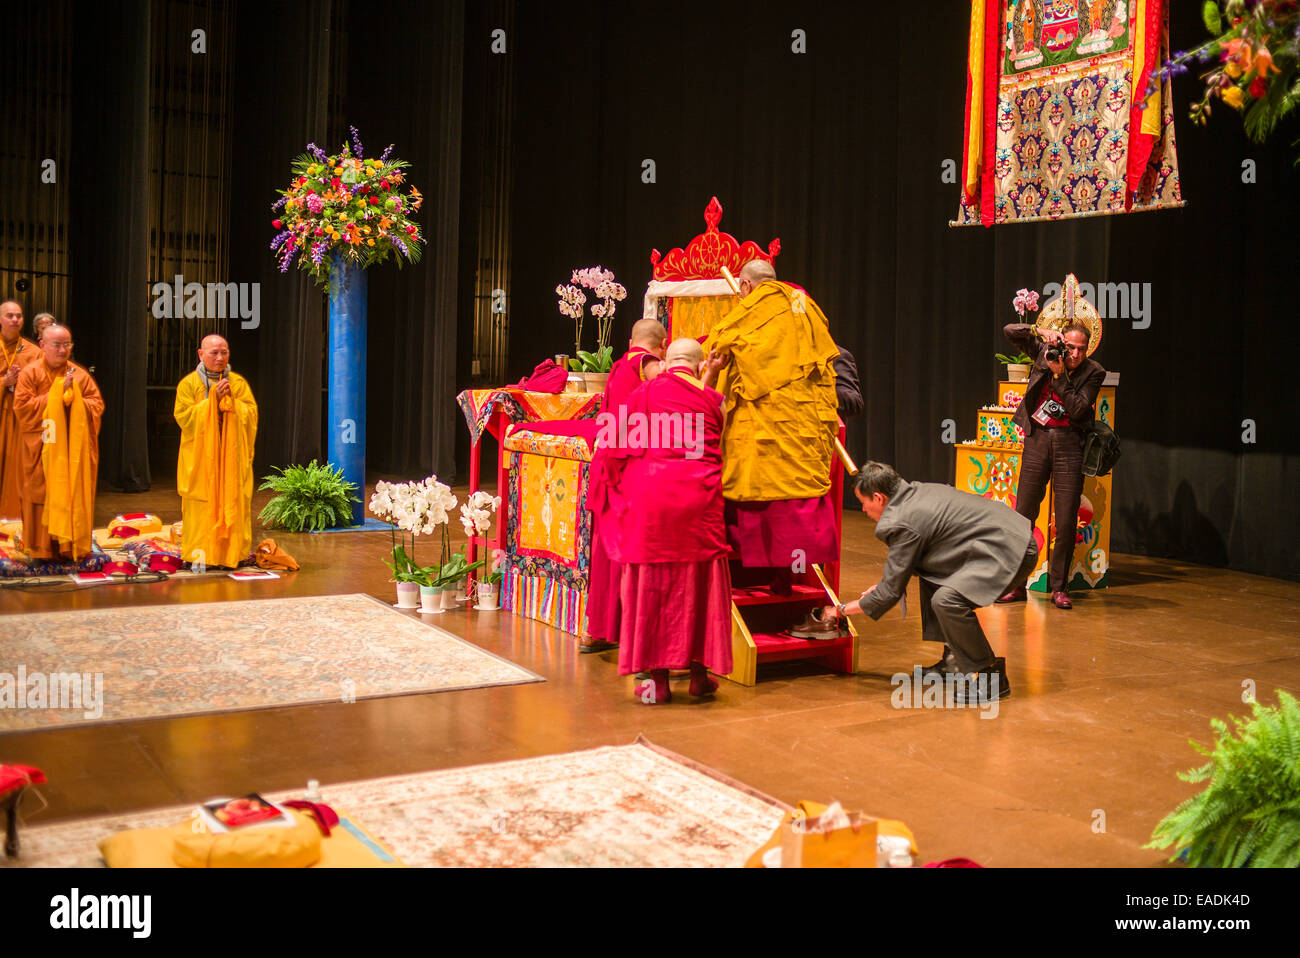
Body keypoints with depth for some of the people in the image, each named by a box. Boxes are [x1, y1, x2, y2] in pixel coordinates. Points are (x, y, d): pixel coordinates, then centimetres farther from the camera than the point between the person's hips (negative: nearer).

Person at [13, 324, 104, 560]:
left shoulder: (80, 375, 8)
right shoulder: (30, 373, 1)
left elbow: (97, 405, 3)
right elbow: (22, 407, -9)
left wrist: (72, 399, -12)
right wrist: (57, 395, -10)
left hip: (75, 450, 2)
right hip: (42, 450, -2)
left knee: (75, 496, 1)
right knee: (44, 497, -1)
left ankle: (73, 545, 8)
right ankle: (43, 547, 5)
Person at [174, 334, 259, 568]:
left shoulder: (239, 383, 10)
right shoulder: (189, 383, 4)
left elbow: (251, 413, 2)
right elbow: (183, 416, -7)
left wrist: (229, 400, -12)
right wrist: (213, 399, -13)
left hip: (232, 456, 2)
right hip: (200, 457, -2)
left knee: (233, 502, 0)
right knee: (202, 504, -5)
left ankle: (232, 551, 6)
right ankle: (200, 553, -1)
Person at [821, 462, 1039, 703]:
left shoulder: (904, 523, -16)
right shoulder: (918, 492, 12)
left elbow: (890, 593, -8)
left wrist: (841, 610, 3)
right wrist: (885, 582, 26)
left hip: (1012, 550, -11)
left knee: (946, 600, -25)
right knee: (930, 576, 21)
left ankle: (992, 676, -8)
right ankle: (955, 659, 22)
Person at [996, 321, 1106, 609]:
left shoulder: (1093, 372, -2)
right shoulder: (1045, 351, 3)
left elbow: (1077, 410, -12)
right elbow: (1011, 331, 4)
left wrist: (1060, 374, -16)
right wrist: (1042, 332, -10)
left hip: (1068, 443, -1)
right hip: (1037, 439, 1)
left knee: (1067, 521, -2)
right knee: (1024, 515, 2)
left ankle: (1059, 587, 9)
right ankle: (1016, 585, 10)